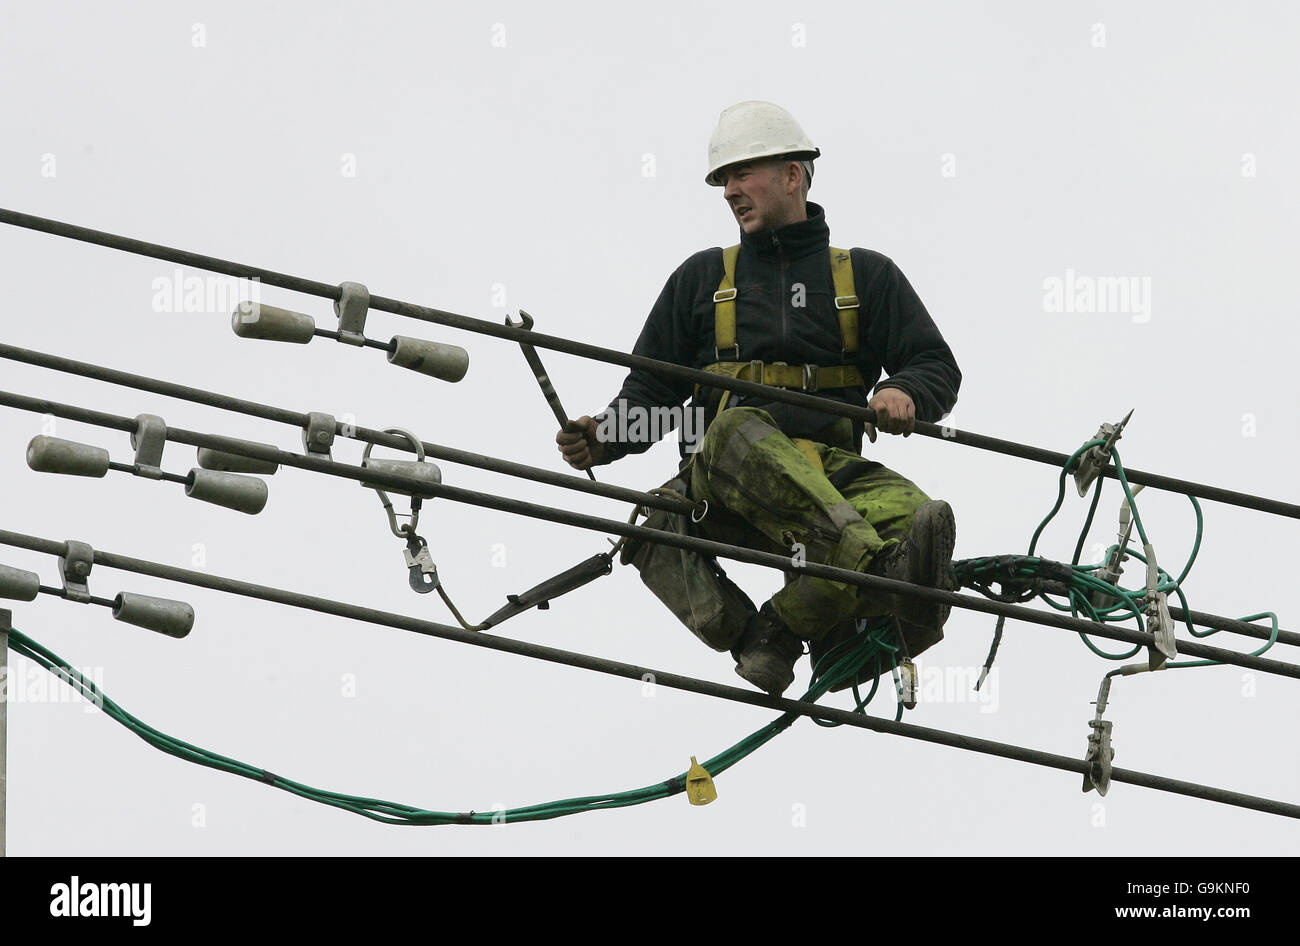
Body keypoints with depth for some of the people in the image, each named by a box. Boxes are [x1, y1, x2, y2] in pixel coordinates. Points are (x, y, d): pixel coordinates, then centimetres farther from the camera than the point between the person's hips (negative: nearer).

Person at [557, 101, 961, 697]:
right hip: (725, 471, 0)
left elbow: (938, 368, 16)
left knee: (914, 514, -35)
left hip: (835, 469, 0)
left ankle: (784, 627, -38)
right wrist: (605, 438, 2)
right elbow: (652, 385, 24)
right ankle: (879, 566, -60)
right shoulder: (702, 278, 25)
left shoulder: (867, 276, 22)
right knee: (739, 430, -40)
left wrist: (904, 394, -8)